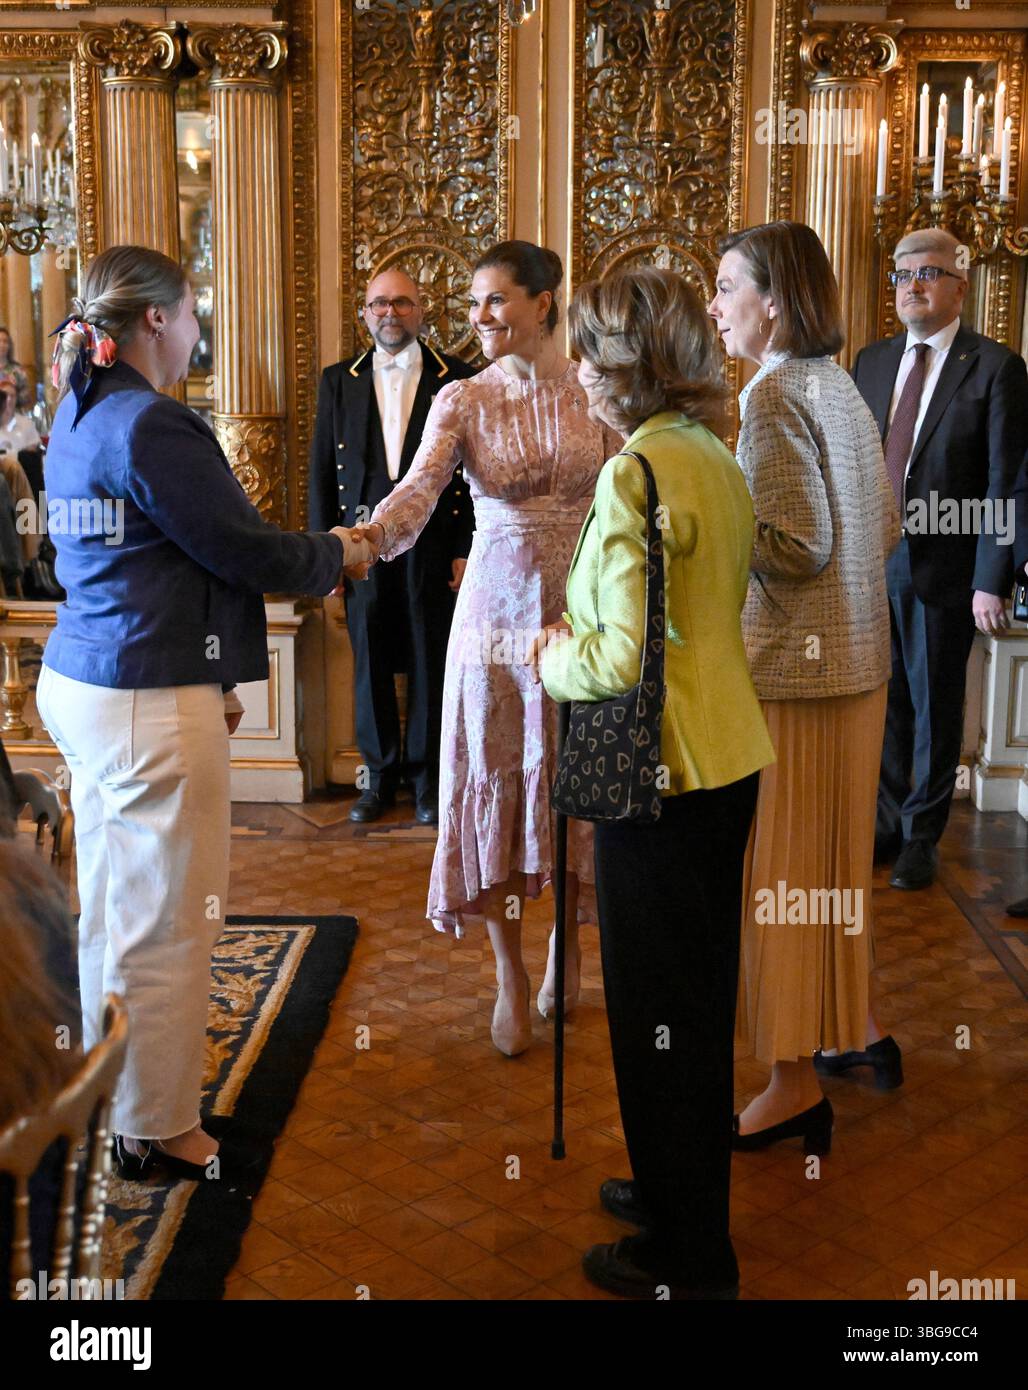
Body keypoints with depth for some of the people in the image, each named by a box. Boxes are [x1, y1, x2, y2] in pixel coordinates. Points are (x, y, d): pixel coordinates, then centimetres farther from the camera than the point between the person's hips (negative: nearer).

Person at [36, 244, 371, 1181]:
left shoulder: (80, 418, 12)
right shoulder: (152, 427, -18)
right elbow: (246, 549, -15)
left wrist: (206, 676, 20)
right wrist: (337, 556, 5)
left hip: (84, 679, 10)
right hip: (151, 702, -10)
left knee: (113, 906, 21)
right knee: (167, 919, 3)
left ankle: (110, 1093, 36)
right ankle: (158, 1129, 17)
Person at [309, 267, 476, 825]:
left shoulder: (457, 378, 2)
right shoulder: (338, 380, 8)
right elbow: (322, 471, 8)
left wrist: (467, 550, -6)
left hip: (435, 544, -2)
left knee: (431, 663, 4)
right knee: (371, 663, 7)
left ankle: (427, 774, 18)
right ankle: (379, 772, 21)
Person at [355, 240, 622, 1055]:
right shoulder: (463, 401, -1)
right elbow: (420, 488, -17)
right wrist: (367, 536, -37)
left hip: (583, 610, 0)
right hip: (497, 610, 0)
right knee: (494, 783, 3)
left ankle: (567, 938, 33)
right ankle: (512, 978, 18)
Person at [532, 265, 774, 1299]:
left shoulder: (636, 471, -19)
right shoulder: (713, 456, 9)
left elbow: (624, 657, -23)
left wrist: (557, 659, -4)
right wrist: (578, 638, 8)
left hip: (660, 775, -9)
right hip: (728, 759, 9)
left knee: (659, 1015, 5)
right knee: (701, 1001, 21)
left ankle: (687, 1259, 20)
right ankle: (685, 1190, 39)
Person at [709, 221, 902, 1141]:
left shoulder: (775, 393, -16)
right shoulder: (839, 386, 11)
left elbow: (800, 546, -21)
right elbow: (886, 529, 15)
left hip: (793, 667, -9)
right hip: (855, 658, 9)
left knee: (781, 869, 0)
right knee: (832, 856, 20)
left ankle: (796, 1084, 10)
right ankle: (856, 1028, 33)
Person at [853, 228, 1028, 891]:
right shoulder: (872, 361, 9)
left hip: (943, 569, -4)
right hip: (870, 563, 4)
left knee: (935, 710, 9)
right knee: (880, 701, 13)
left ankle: (922, 836, 23)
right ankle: (885, 824, 28)